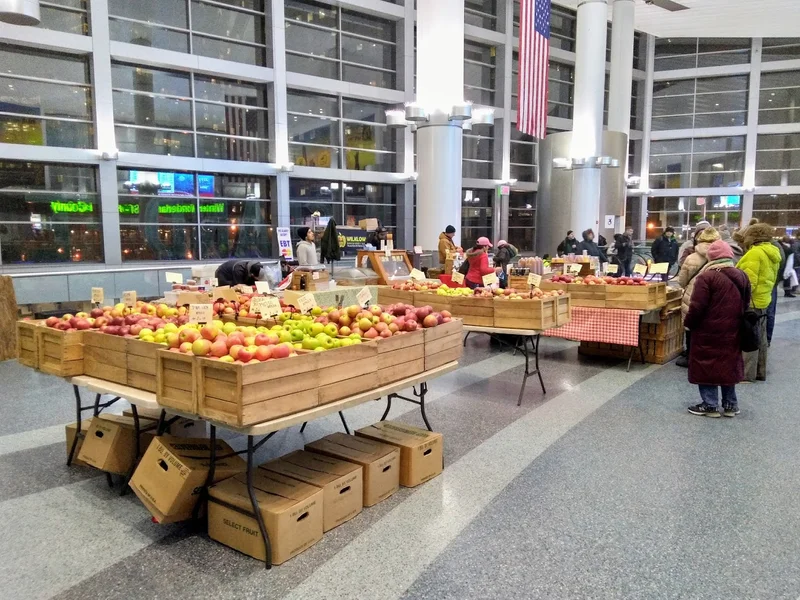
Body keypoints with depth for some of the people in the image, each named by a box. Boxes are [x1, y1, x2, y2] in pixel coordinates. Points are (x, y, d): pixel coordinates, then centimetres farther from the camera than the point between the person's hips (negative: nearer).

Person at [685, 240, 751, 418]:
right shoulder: (742, 277, 7)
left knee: (707, 365, 4)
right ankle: (730, 404, 23)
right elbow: (745, 305, 15)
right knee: (728, 365, 16)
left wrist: (689, 323, -3)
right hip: (732, 331, 7)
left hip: (709, 332, -7)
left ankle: (710, 405, 8)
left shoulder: (707, 276, -16)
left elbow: (697, 307, -18)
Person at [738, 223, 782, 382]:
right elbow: (771, 278, 18)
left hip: (751, 301, -9)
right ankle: (760, 372, 24)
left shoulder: (755, 253, -17)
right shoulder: (773, 253, 11)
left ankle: (747, 374, 3)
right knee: (760, 338, 15)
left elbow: (749, 281, -22)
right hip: (763, 299, 9)